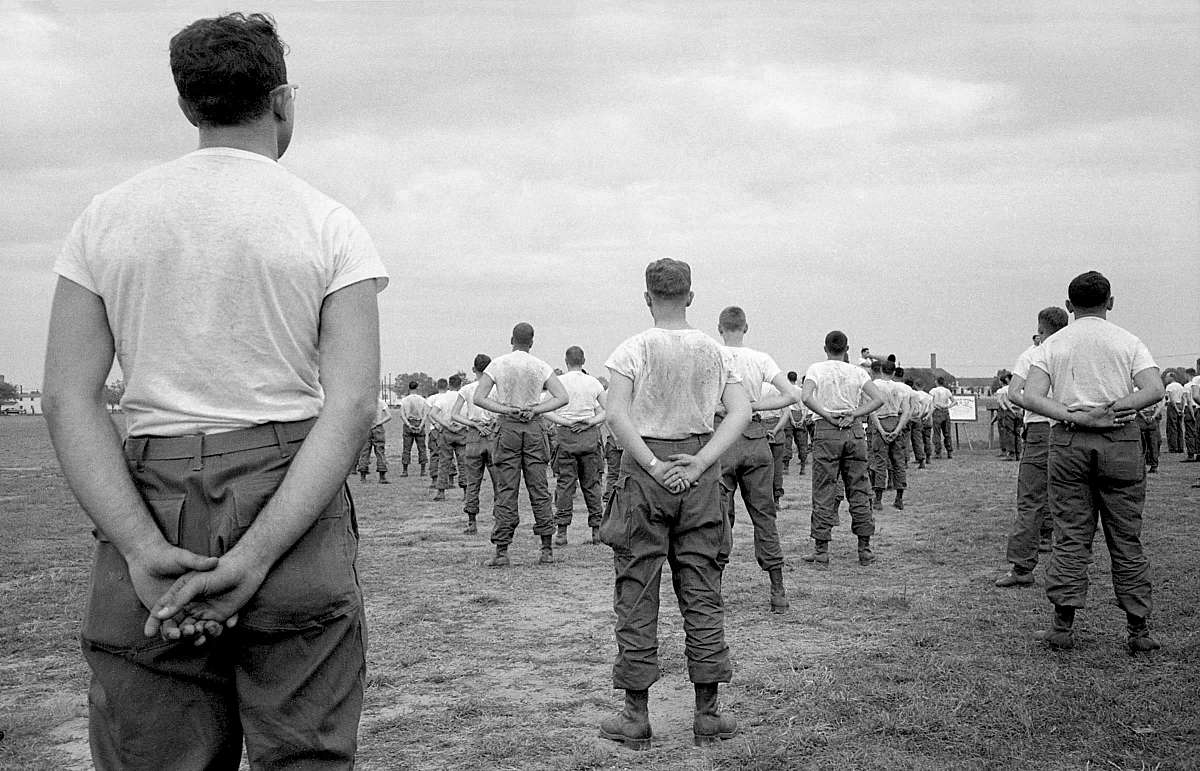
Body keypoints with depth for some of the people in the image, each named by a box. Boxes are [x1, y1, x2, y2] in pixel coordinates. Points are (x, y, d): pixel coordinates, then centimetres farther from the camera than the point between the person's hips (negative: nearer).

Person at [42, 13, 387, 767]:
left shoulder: (106, 216, 8)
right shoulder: (330, 224, 1)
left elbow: (69, 399, -2)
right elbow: (353, 404, -11)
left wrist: (143, 548, -11)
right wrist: (255, 558, -15)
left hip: (151, 497, 3)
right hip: (293, 503, -2)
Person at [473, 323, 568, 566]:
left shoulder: (497, 364, 1)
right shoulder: (541, 367, 3)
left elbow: (479, 398, -5)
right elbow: (562, 397, -5)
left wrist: (505, 409, -9)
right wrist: (536, 409, -8)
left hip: (508, 427, -1)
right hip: (534, 427, 1)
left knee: (506, 491, 0)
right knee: (539, 489, 6)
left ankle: (501, 551, -1)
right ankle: (547, 549, 7)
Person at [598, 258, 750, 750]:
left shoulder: (633, 350, -4)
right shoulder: (713, 351, 6)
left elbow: (617, 415, -16)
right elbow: (740, 412, -3)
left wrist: (653, 466, -13)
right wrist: (699, 462, -8)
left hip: (645, 470, -3)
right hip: (699, 475, 3)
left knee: (637, 594, 5)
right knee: (702, 593, 9)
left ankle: (636, 717, 9)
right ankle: (707, 715, 14)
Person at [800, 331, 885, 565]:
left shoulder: (816, 369, 2)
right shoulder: (857, 372, 7)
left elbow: (806, 397, -15)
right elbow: (879, 399, -5)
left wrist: (828, 415, -9)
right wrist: (853, 414, -6)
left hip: (826, 431, -2)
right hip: (854, 431, 2)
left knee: (824, 492, 2)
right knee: (859, 491, 9)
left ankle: (821, 550, 3)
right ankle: (865, 549, 12)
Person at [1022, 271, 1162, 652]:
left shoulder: (1051, 345, 9)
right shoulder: (1128, 342, 7)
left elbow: (1032, 397, -5)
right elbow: (1155, 389, -8)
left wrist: (1075, 417, -12)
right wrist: (1113, 408, -15)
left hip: (1068, 442, 0)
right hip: (1121, 441, 0)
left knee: (1070, 536, 4)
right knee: (1126, 538, 6)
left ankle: (1062, 626, 1)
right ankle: (1139, 630, 9)